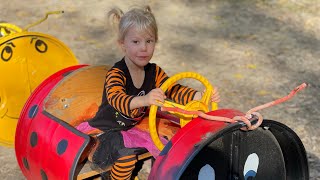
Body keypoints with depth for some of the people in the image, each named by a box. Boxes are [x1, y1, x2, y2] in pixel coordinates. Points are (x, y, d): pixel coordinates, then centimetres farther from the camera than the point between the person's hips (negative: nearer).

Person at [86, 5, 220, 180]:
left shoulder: (154, 72, -3)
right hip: (107, 130, -6)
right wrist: (144, 100, -65)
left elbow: (174, 90, -10)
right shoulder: (116, 74, -26)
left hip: (133, 126, 7)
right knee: (127, 153, -31)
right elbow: (116, 99, -44)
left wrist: (200, 96, -29)